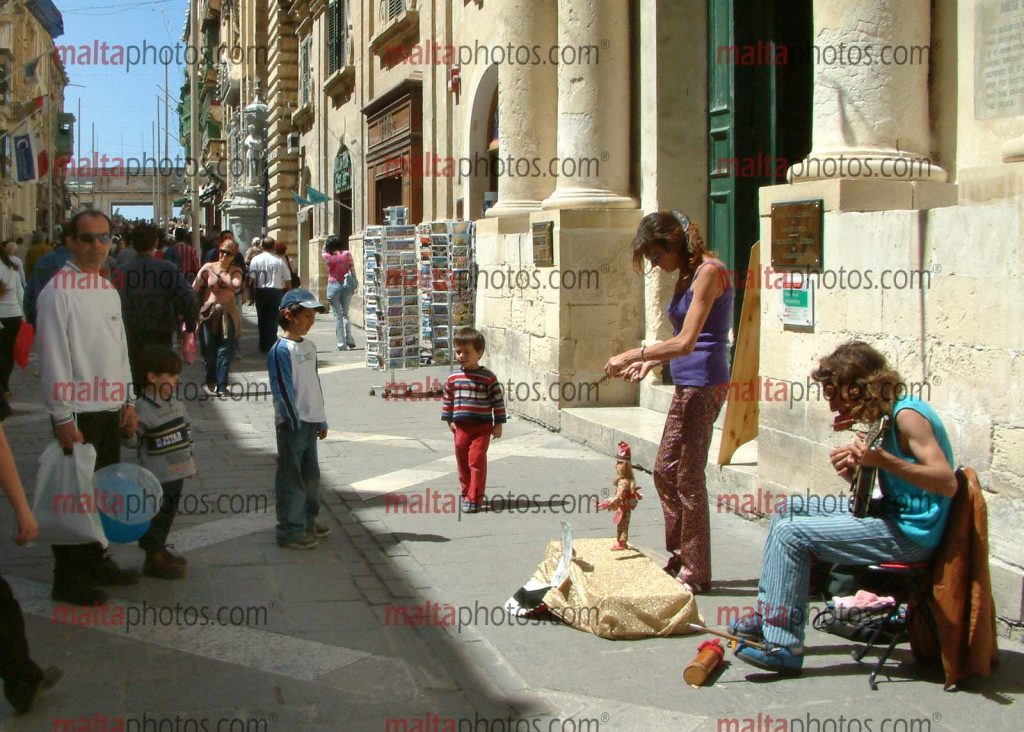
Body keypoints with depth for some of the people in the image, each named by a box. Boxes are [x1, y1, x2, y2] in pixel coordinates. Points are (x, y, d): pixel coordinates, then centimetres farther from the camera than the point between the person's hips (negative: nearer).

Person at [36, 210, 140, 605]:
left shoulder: (108, 289, 12)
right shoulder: (58, 291, -12)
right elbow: (53, 357, -15)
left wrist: (128, 399, 15)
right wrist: (63, 417, -17)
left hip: (110, 409, 8)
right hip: (78, 411, -7)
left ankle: (95, 561, 30)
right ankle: (67, 579, 9)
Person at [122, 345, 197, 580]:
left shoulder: (175, 403, 9)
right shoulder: (142, 408, -17)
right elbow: (133, 441, -15)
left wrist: (189, 459, 23)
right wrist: (129, 431, -35)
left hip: (177, 471, 8)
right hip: (157, 476, -8)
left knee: (168, 513, 18)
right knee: (156, 514, 0)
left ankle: (160, 550, 32)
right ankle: (153, 560, 10)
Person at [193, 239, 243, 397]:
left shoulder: (235, 271, 3)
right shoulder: (208, 268, 2)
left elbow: (236, 286, -18)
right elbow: (195, 289, 2)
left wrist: (221, 273, -13)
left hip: (228, 314, 0)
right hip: (209, 313, 0)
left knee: (225, 351, -4)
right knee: (210, 351, 7)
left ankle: (222, 386, 1)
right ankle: (210, 383, 25)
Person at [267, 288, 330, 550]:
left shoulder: (309, 346, 11)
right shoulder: (281, 350, -14)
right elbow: (283, 390, -16)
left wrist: (321, 420, 16)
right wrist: (295, 422, -17)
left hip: (310, 422, 8)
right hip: (292, 423, -8)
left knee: (311, 474, 16)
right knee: (292, 477, -1)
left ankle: (308, 522, 30)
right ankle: (290, 531, 6)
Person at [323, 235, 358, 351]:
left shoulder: (327, 256, -10)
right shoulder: (347, 254, -2)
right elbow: (352, 270, 2)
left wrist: (324, 247, 9)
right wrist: (354, 285, 9)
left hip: (334, 286, -3)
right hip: (346, 285, 3)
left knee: (337, 316, 4)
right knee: (345, 314, 17)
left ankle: (342, 344, 1)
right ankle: (349, 340, 8)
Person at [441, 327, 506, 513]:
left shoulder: (488, 377, -7)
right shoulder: (453, 377, 3)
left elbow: (498, 400, -4)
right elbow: (447, 398, 13)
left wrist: (498, 424, -4)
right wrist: (449, 420, 9)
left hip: (482, 427, -4)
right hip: (461, 426, 4)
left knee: (477, 461, -9)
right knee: (462, 462, 12)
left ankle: (474, 498, -6)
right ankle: (467, 493, 28)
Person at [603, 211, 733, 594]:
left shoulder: (709, 272, -14)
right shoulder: (687, 275, 15)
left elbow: (685, 342, -21)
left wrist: (632, 355, -16)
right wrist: (649, 362, 13)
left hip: (703, 386, -10)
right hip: (687, 386, 10)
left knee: (688, 479, -3)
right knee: (665, 471, 14)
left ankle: (696, 573, 8)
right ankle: (680, 559, 26)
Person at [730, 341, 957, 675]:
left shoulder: (907, 414, -19)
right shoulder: (885, 416, 11)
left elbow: (947, 483, -28)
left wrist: (883, 460, -34)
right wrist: (852, 470, -6)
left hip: (909, 534, -10)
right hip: (891, 517, 10)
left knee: (791, 533, -16)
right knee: (789, 509, 14)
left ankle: (782, 646, -12)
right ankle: (768, 612, 18)